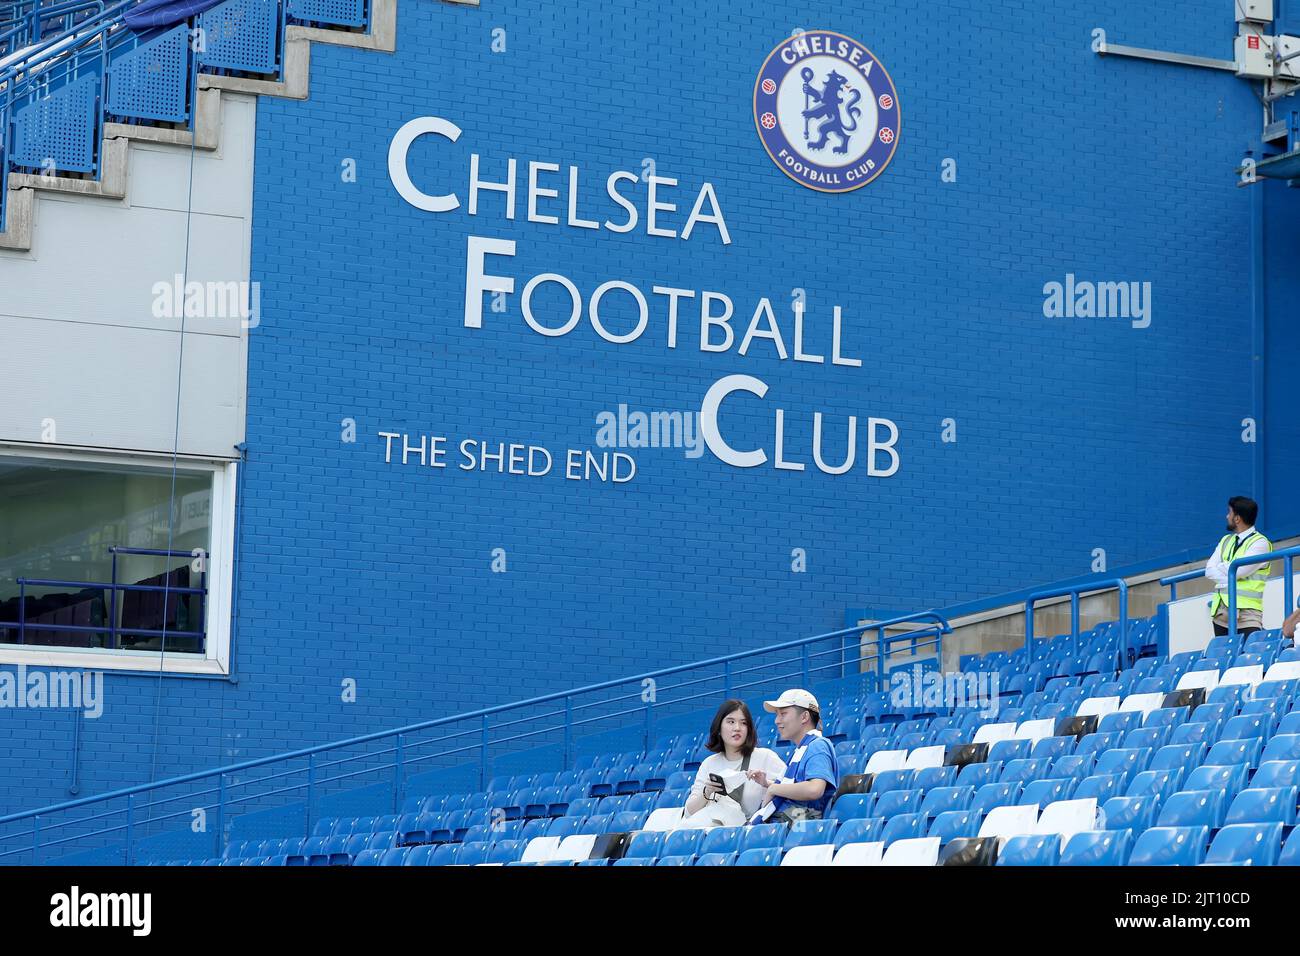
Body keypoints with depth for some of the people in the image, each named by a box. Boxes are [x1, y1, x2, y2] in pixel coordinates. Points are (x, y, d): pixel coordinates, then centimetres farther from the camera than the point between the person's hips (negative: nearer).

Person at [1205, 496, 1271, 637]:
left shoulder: (1260, 543, -4)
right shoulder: (1226, 541, 18)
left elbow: (1238, 569, -16)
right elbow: (1209, 571, 7)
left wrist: (1221, 567, 3)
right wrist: (1229, 580, -10)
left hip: (1246, 612, -7)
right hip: (1220, 611, 7)